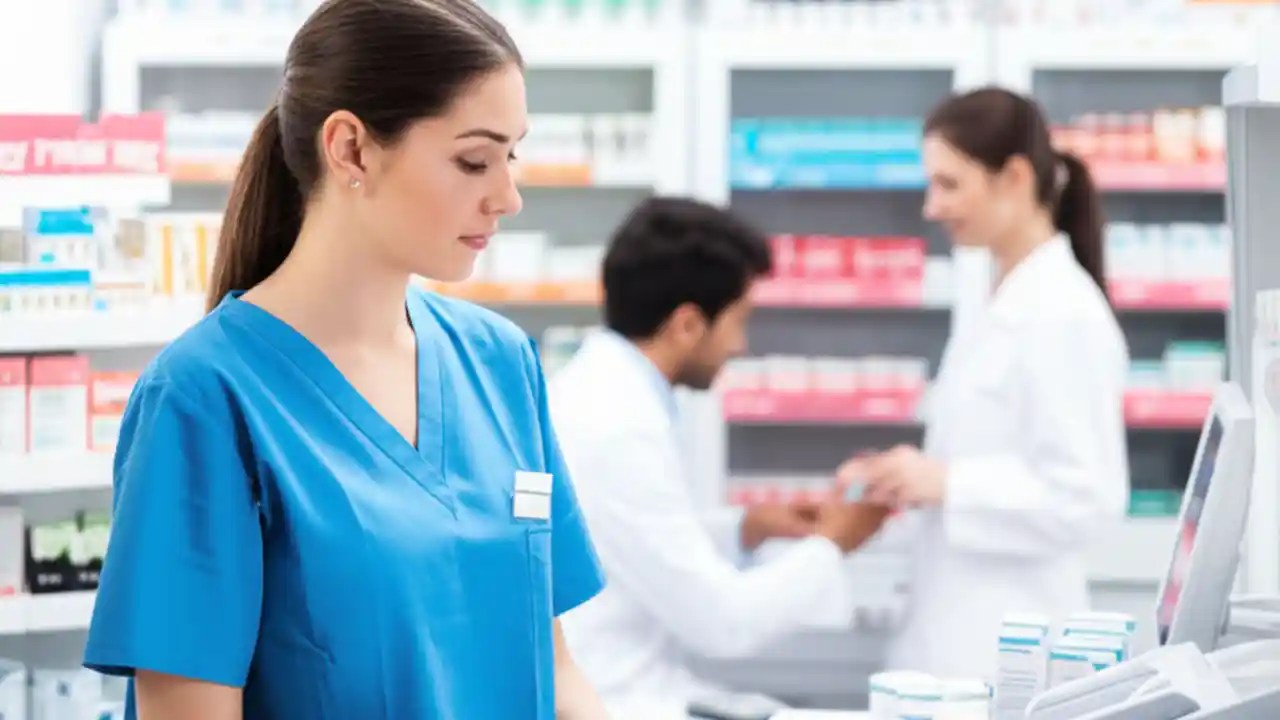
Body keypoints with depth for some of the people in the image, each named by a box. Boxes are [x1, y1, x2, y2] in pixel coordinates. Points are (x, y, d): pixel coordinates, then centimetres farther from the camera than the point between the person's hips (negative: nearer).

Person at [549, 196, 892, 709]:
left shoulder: (594, 390, 7)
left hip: (593, 692, 9)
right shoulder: (618, 427, -21)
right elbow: (723, 622, -17)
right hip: (607, 705, -9)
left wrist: (747, 529, 9)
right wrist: (830, 545, -3)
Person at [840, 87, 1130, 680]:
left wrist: (946, 483, -23)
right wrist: (913, 479, 8)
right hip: (963, 641, 9)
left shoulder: (1061, 312, -15)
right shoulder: (1010, 306, 15)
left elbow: (1087, 493, -20)